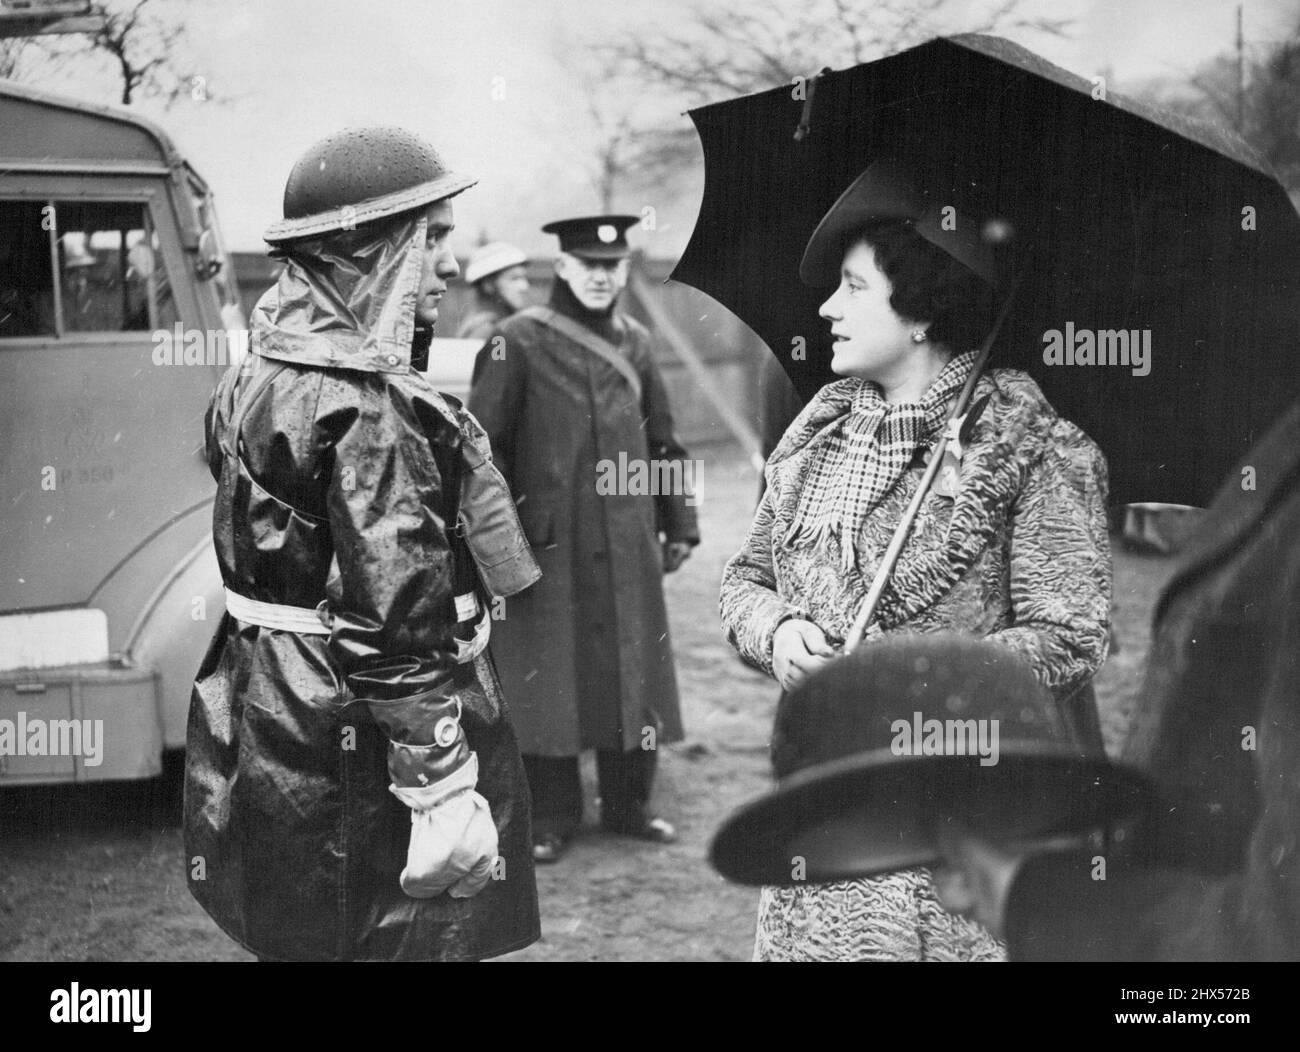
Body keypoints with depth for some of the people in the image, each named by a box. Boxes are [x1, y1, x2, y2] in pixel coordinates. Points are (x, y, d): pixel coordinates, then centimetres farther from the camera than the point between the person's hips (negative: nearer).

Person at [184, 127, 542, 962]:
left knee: (311, 937, 19)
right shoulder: (373, 409, -21)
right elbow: (400, 619, -25)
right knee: (409, 935, 1)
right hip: (362, 757, -10)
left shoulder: (257, 376, 9)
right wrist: (444, 788, -22)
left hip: (275, 737, 10)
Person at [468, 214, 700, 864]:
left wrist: (679, 526, 13)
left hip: (628, 547, 5)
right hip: (551, 548, -5)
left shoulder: (635, 345, 10)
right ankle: (550, 820, 13)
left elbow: (663, 444, 17)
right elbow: (481, 444, -7)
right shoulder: (518, 342, -6)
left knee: (634, 672, 9)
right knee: (547, 680, 2)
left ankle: (629, 805, 23)